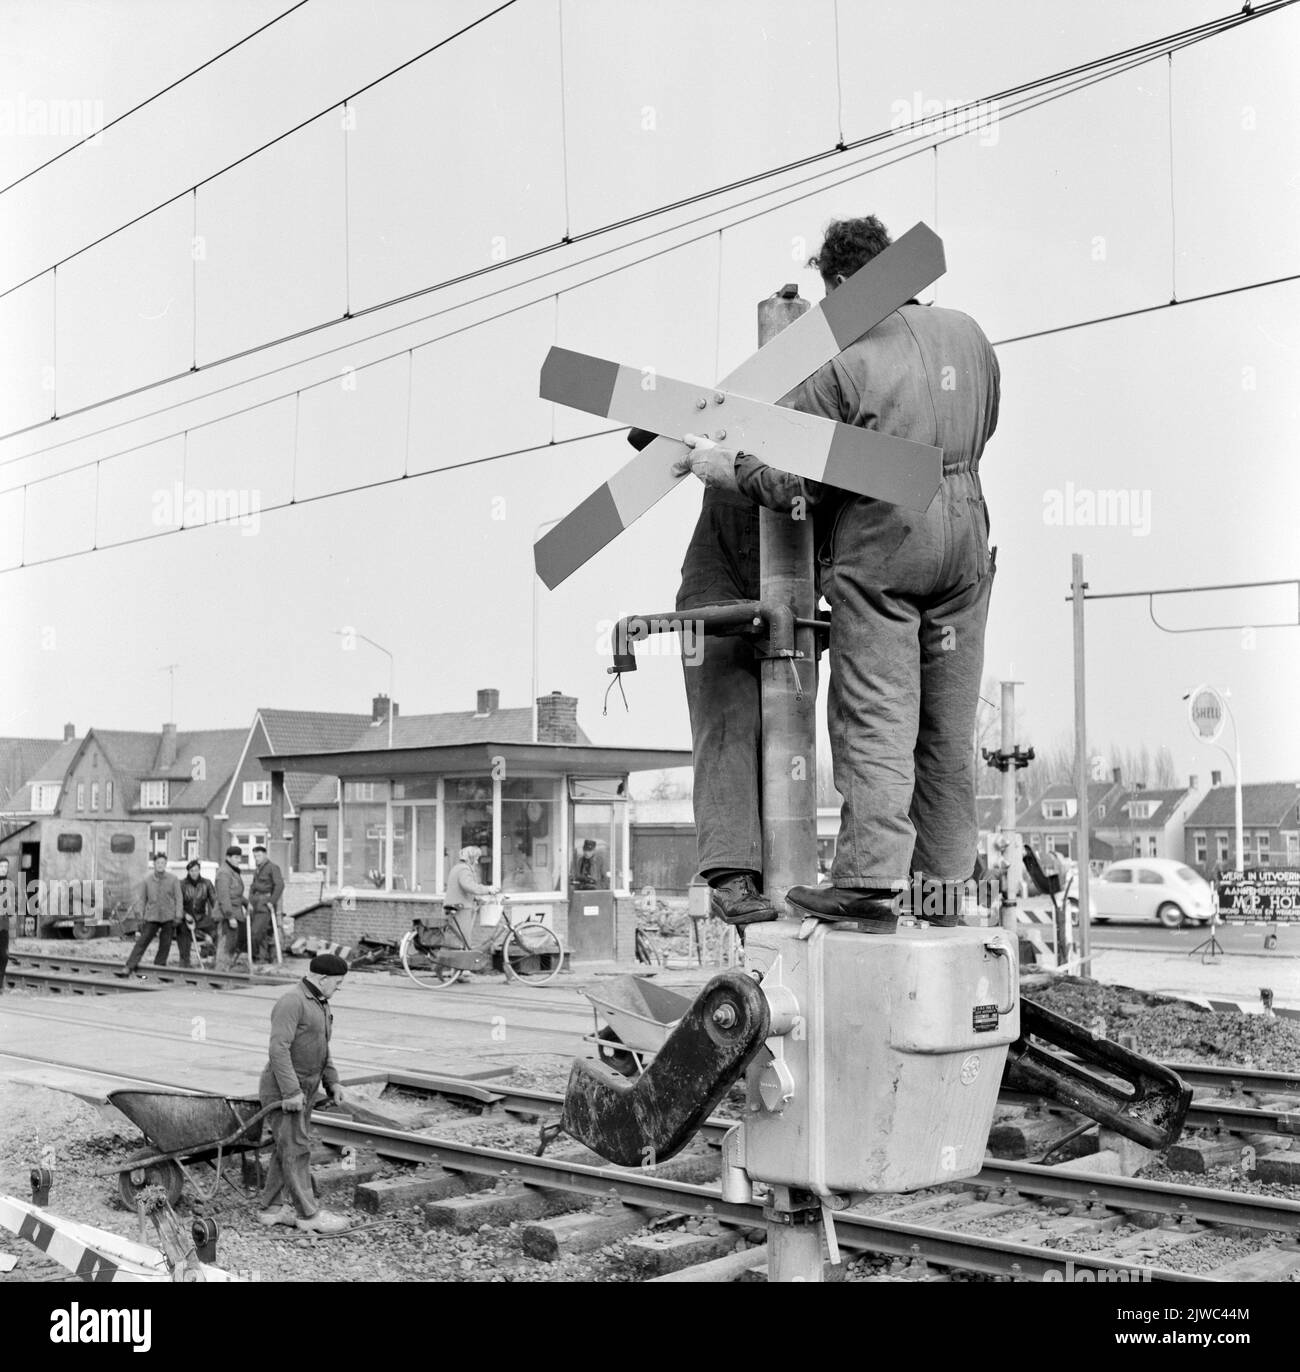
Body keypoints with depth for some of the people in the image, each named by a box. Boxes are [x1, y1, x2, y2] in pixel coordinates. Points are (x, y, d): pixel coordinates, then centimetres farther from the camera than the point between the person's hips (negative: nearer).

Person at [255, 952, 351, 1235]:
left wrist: (332, 1082, 16)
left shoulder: (320, 1003, 13)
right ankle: (308, 1214, -2)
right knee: (296, 1149, -6)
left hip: (303, 1089, 10)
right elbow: (279, 1049, -25)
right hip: (283, 1090, -10)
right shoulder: (292, 1002, -19)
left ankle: (272, 1208, 20)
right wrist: (291, 1092, -27)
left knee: (287, 1149, 13)